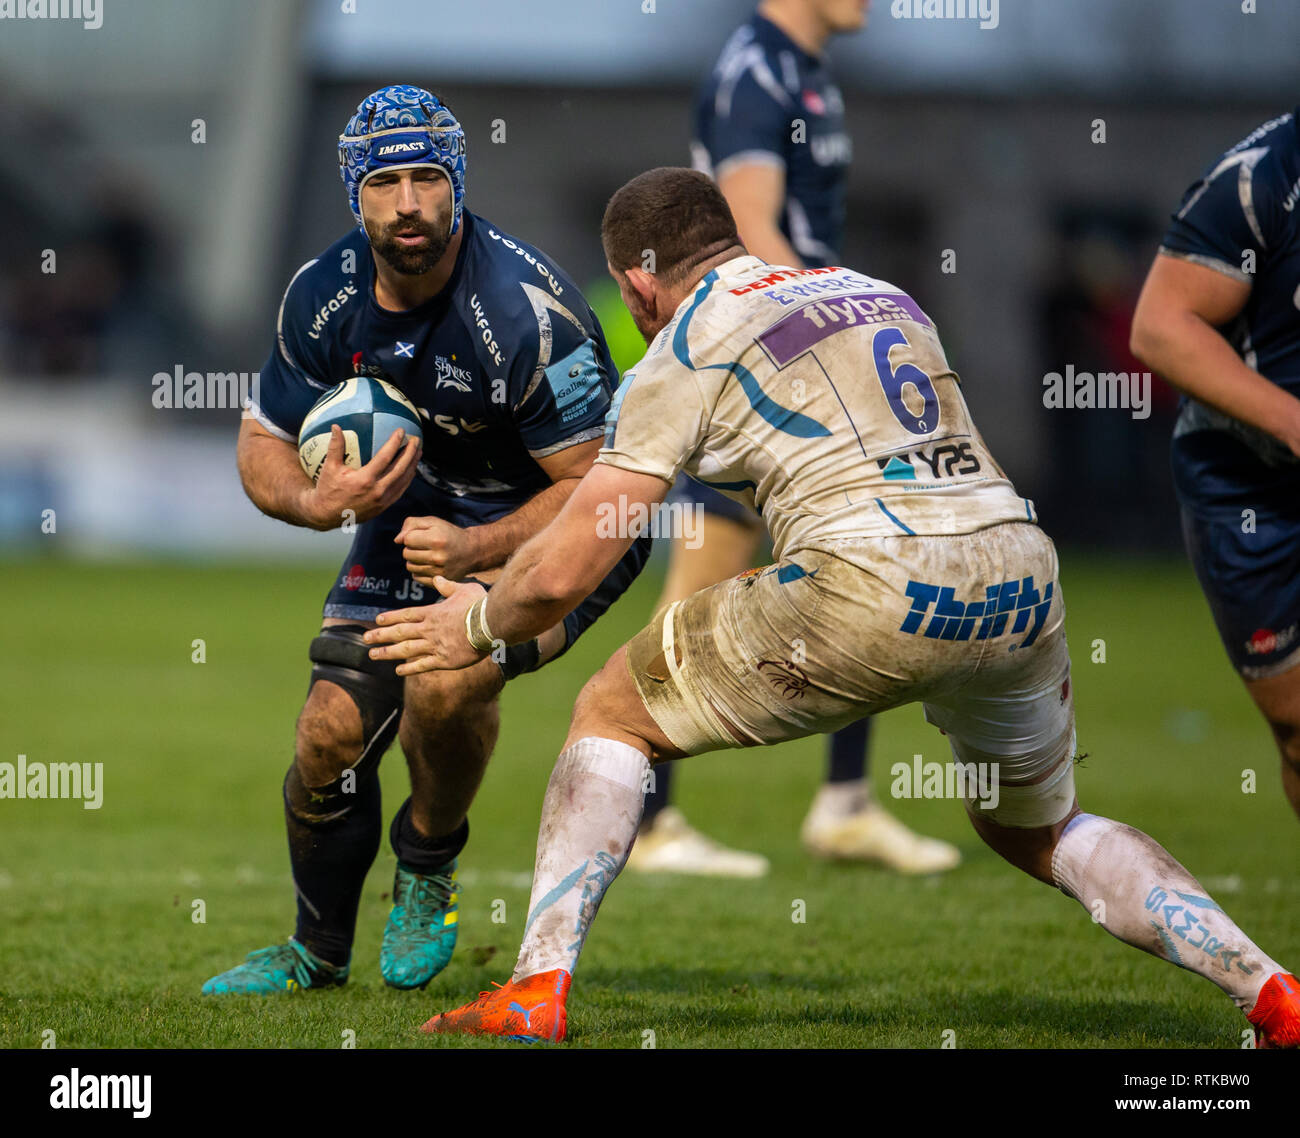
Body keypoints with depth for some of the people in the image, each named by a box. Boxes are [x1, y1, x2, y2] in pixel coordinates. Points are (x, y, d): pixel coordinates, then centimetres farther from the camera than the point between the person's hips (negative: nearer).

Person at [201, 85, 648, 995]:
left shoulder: (525, 311, -29)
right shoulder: (326, 296, -12)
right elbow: (264, 443, 0)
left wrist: (474, 550, -36)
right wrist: (317, 503, -23)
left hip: (551, 528, -5)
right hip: (415, 508, 5)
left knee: (447, 678, -32)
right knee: (333, 733, -5)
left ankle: (430, 861, 0)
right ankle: (319, 952, 23)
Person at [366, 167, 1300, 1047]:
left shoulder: (685, 351, 11)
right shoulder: (880, 295, 27)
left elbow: (561, 573, 10)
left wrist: (478, 624, 30)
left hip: (874, 584, -6)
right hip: (1025, 575, 6)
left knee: (613, 715, 15)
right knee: (1037, 831, 29)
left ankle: (537, 993, 2)